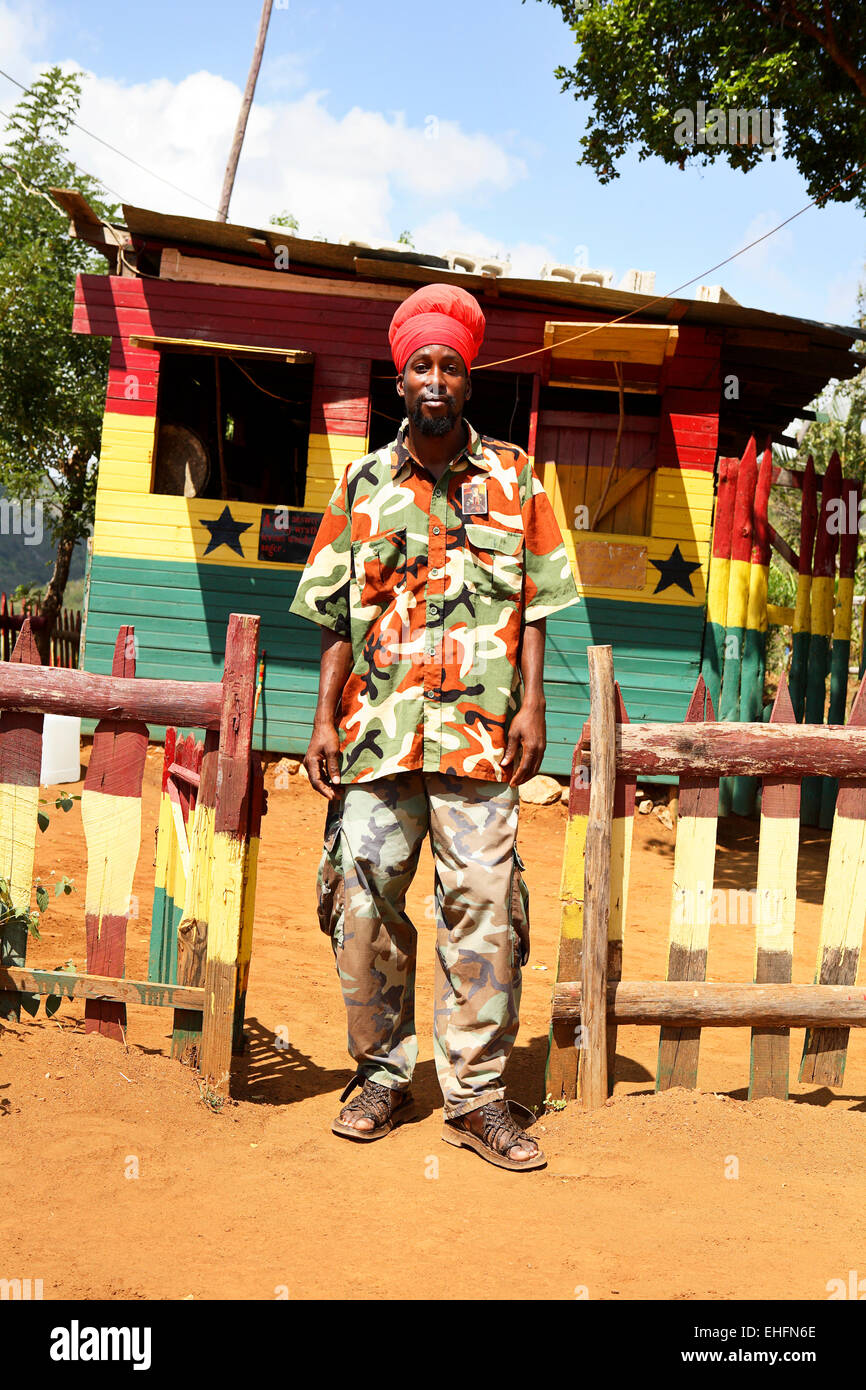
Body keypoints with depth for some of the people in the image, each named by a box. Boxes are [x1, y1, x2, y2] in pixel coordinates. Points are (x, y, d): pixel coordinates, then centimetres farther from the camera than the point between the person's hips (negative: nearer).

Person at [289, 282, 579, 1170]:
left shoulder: (513, 479, 10)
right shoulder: (361, 486, 11)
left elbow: (534, 606, 8)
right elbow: (336, 617, 11)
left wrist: (532, 707, -1)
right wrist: (325, 719, 3)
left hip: (480, 731, -1)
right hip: (377, 730, 1)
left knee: (482, 908, -4)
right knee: (363, 904, 1)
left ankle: (475, 1095, 4)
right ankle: (381, 1076, 16)